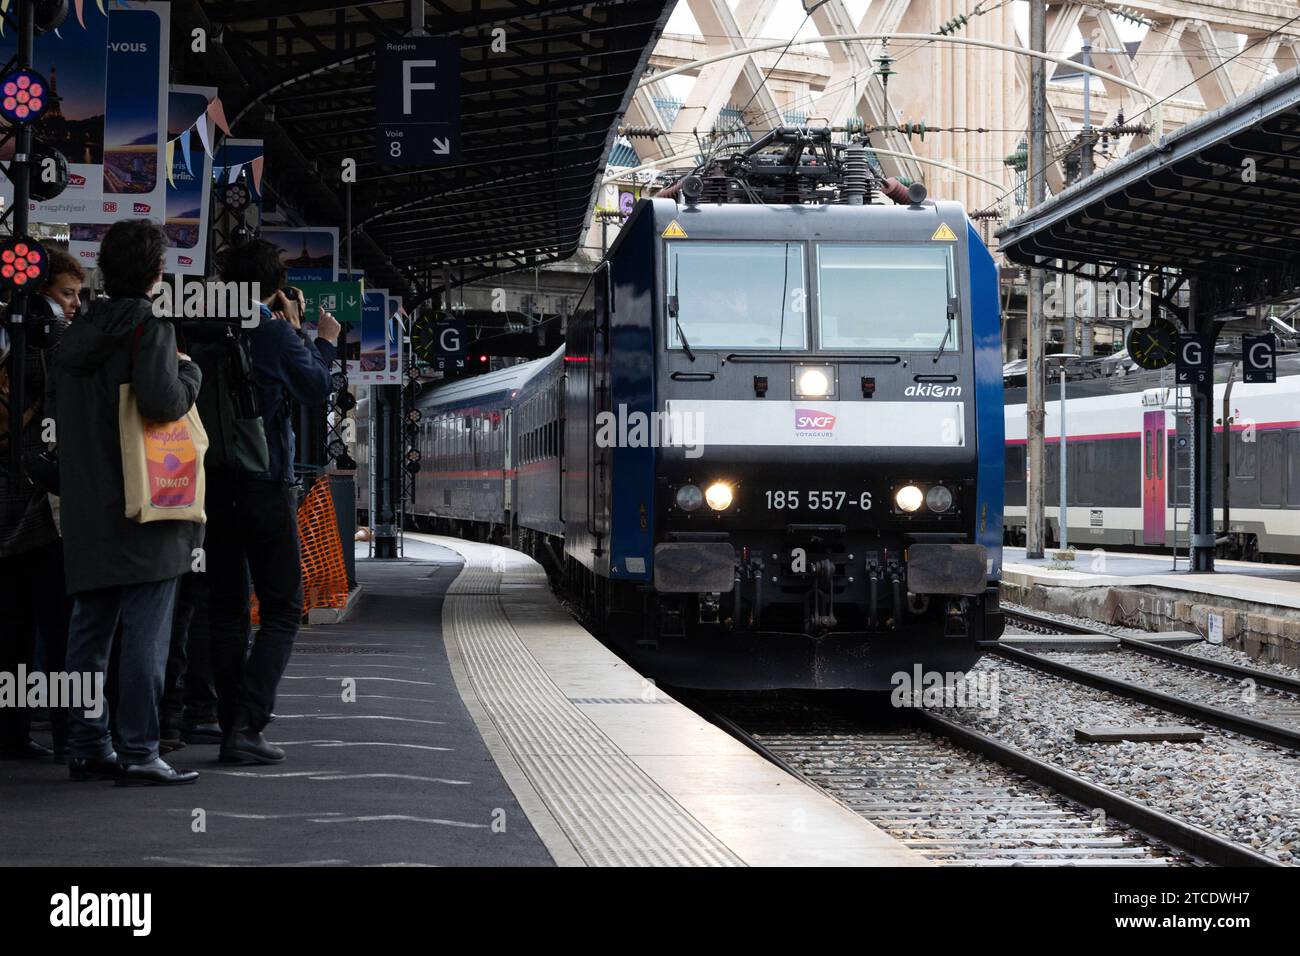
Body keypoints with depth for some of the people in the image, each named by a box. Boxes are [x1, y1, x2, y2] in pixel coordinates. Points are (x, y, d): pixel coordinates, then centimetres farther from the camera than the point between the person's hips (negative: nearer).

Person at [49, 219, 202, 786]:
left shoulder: (74, 337, 13)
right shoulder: (150, 330, -10)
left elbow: (56, 407, 20)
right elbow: (162, 400, -23)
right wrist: (188, 371, -5)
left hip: (86, 514, 7)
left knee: (89, 630, 12)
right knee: (145, 636, -6)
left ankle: (87, 748, 14)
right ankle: (138, 753, -8)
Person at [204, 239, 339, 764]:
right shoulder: (274, 333, -9)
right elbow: (316, 389, -1)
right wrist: (323, 342, 15)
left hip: (214, 484, 5)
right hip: (265, 485, -5)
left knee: (227, 612, 10)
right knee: (282, 610, 1)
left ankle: (232, 727, 8)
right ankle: (247, 725, -12)